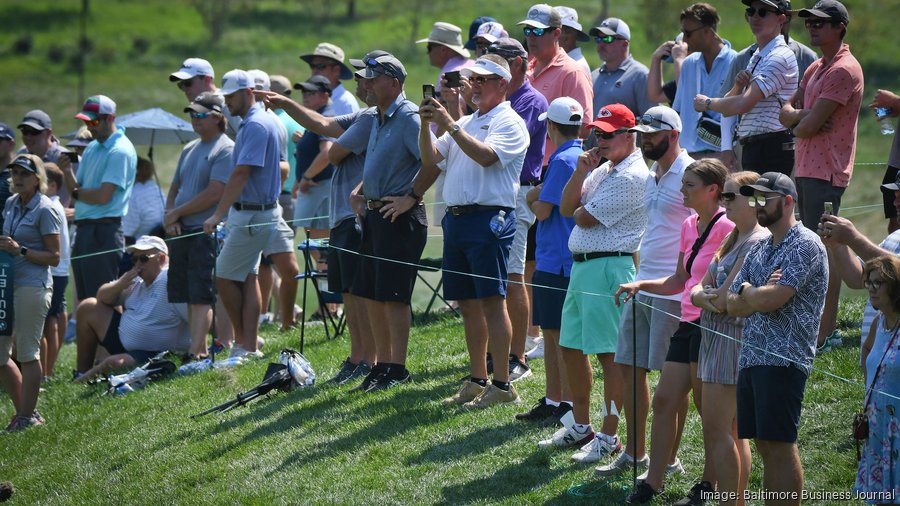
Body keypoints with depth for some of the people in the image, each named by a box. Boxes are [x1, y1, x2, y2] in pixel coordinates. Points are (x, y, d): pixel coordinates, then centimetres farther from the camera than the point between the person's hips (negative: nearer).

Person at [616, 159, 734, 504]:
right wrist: (640, 285, 11)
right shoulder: (690, 226, 13)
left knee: (708, 407, 1)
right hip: (689, 324, 9)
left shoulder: (726, 227, -13)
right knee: (665, 400, 7)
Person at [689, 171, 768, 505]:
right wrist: (705, 296, -12)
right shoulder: (732, 240, 16)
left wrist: (706, 294, -1)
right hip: (715, 337, 10)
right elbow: (698, 290, 10)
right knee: (731, 431, 11)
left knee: (717, 430, -10)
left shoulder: (758, 241, -15)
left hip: (734, 337, -10)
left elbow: (725, 299, -21)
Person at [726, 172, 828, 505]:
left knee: (780, 445, -9)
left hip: (784, 359, -9)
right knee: (765, 446, 9)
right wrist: (757, 294, -6)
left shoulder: (805, 245, -9)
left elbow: (772, 299, -18)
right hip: (752, 356, 9)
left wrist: (747, 294, 2)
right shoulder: (759, 249, 19)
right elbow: (732, 305, 13)